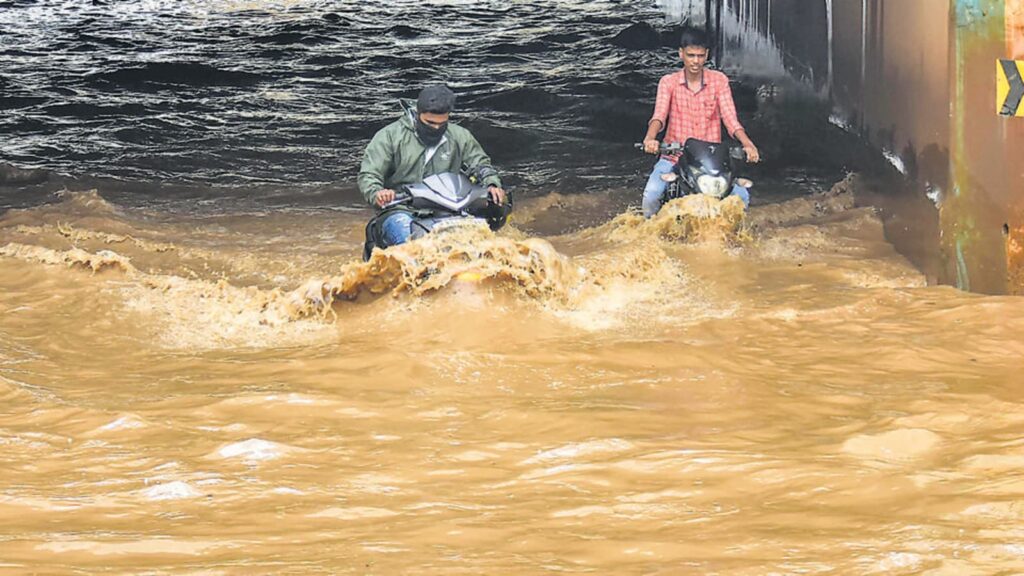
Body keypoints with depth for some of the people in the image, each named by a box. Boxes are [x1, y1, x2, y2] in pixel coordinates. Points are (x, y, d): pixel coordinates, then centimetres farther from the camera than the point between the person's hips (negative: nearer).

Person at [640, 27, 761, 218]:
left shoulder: (719, 81, 3)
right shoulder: (669, 82, 3)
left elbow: (730, 118, -5)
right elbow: (659, 114, -12)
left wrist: (748, 144, -24)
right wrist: (650, 138, -35)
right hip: (674, 157, -1)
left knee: (741, 196, -19)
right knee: (651, 194, -27)